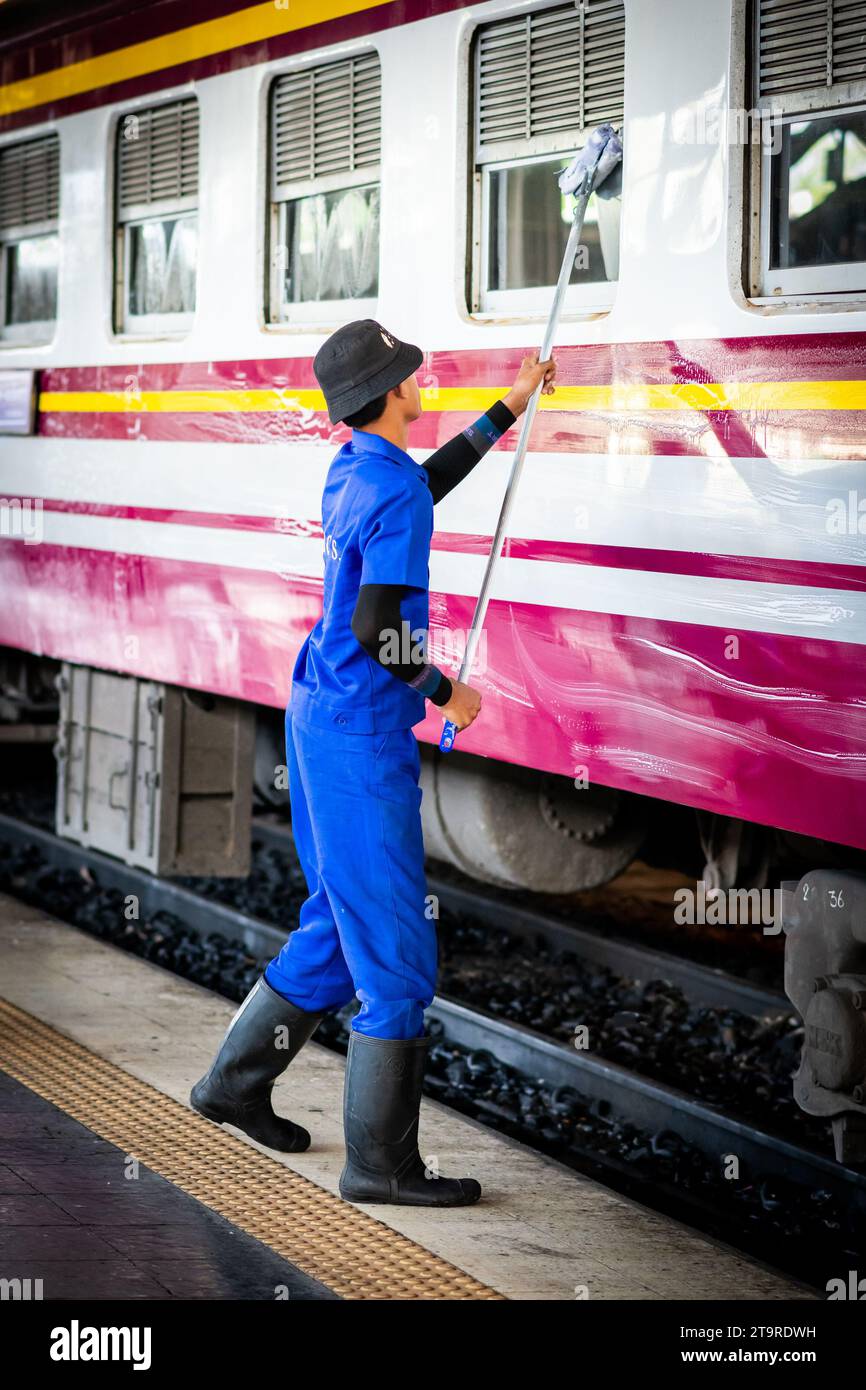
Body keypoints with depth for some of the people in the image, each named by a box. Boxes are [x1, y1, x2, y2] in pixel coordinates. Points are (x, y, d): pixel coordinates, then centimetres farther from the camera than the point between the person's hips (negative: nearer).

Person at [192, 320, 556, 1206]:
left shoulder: (353, 468, 9)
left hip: (321, 713, 10)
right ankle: (380, 1162, 1)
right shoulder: (394, 493, -19)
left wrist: (510, 409, 36)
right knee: (396, 949, -4)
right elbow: (376, 627, -25)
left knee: (344, 926, 20)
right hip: (361, 737, -10)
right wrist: (446, 694, -10)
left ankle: (236, 1082, 30)